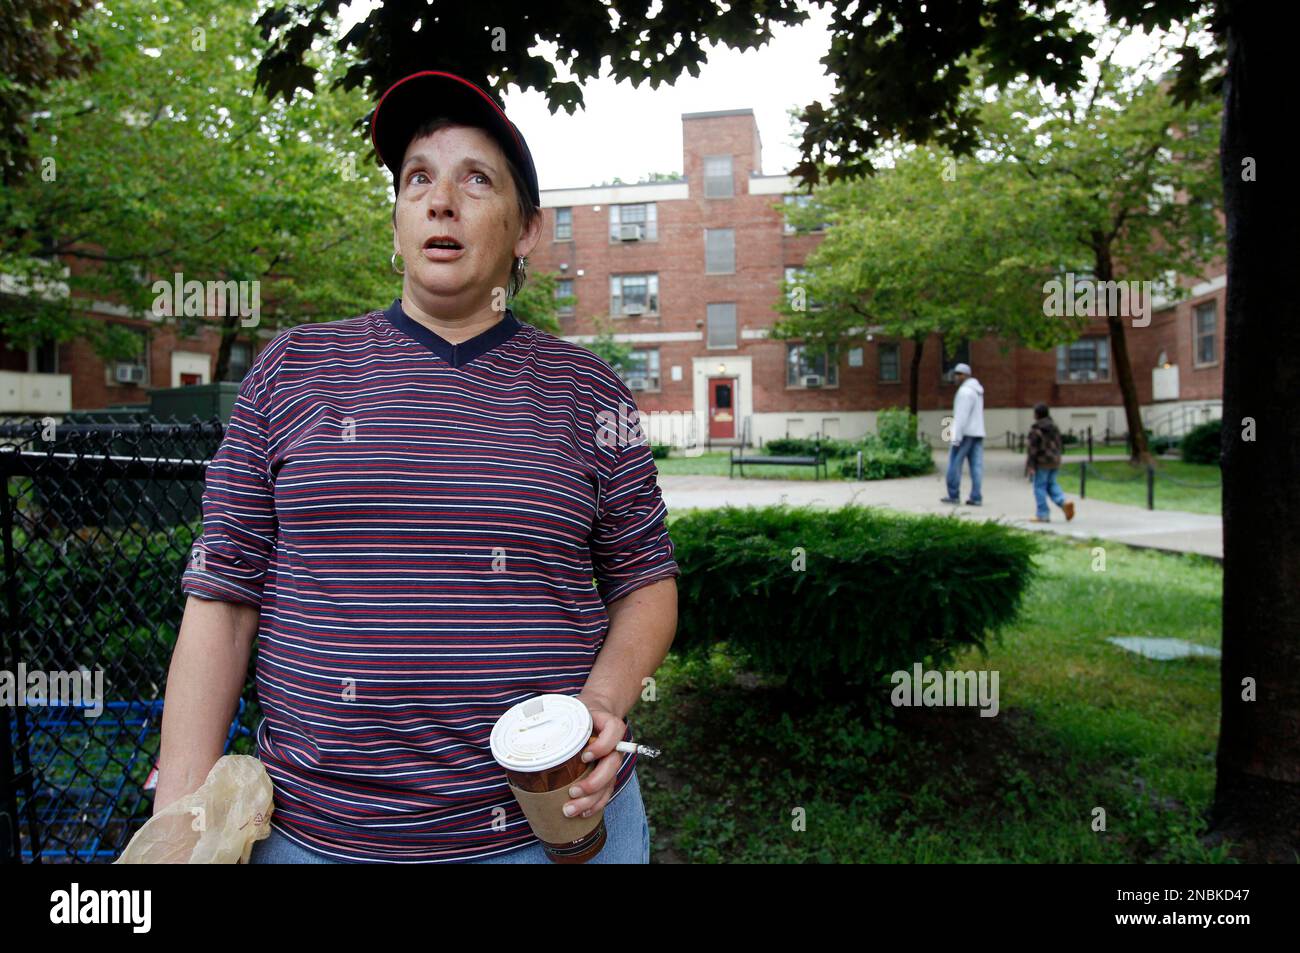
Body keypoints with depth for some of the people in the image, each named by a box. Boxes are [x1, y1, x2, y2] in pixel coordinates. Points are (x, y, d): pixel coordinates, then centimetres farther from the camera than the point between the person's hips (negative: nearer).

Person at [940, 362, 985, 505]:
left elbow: (961, 416, -20)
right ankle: (976, 497, 1)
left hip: (965, 432, -9)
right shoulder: (976, 390, 17)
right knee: (976, 465, 3)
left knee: (954, 463, 0)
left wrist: (956, 438, -21)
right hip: (977, 433, 9)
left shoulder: (965, 391, -14)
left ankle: (954, 495, 4)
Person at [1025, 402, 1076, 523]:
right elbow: (1059, 444, 16)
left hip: (1042, 463, -7)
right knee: (1052, 485, 16)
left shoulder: (1035, 430, -14)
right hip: (1054, 462, 7)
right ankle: (1064, 502, -6)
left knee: (1040, 487, 0)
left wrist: (1030, 466, -13)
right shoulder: (1054, 427, 10)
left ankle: (1042, 515, 1)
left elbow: (1033, 449, -15)